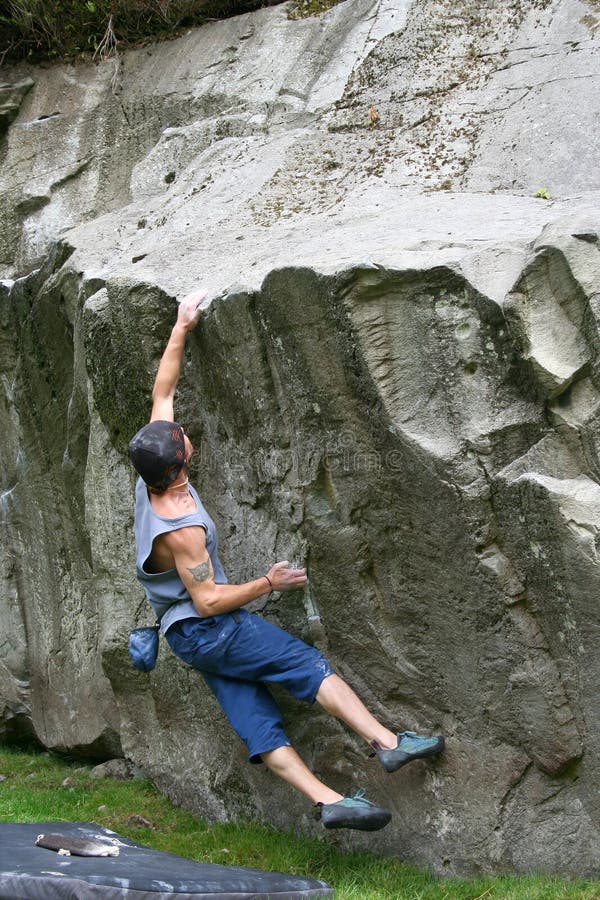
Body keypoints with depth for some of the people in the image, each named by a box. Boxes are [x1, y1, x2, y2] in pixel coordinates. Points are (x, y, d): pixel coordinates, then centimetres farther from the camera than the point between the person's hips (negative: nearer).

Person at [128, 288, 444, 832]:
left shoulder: (150, 481, -2)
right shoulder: (181, 529, -26)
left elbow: (162, 393, 4)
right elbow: (208, 600, -22)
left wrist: (182, 329, 3)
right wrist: (268, 584, -15)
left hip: (190, 637, 9)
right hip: (207, 629, -9)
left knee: (257, 720, -1)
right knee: (308, 664, -12)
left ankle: (327, 799, -4)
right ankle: (388, 743, -17)